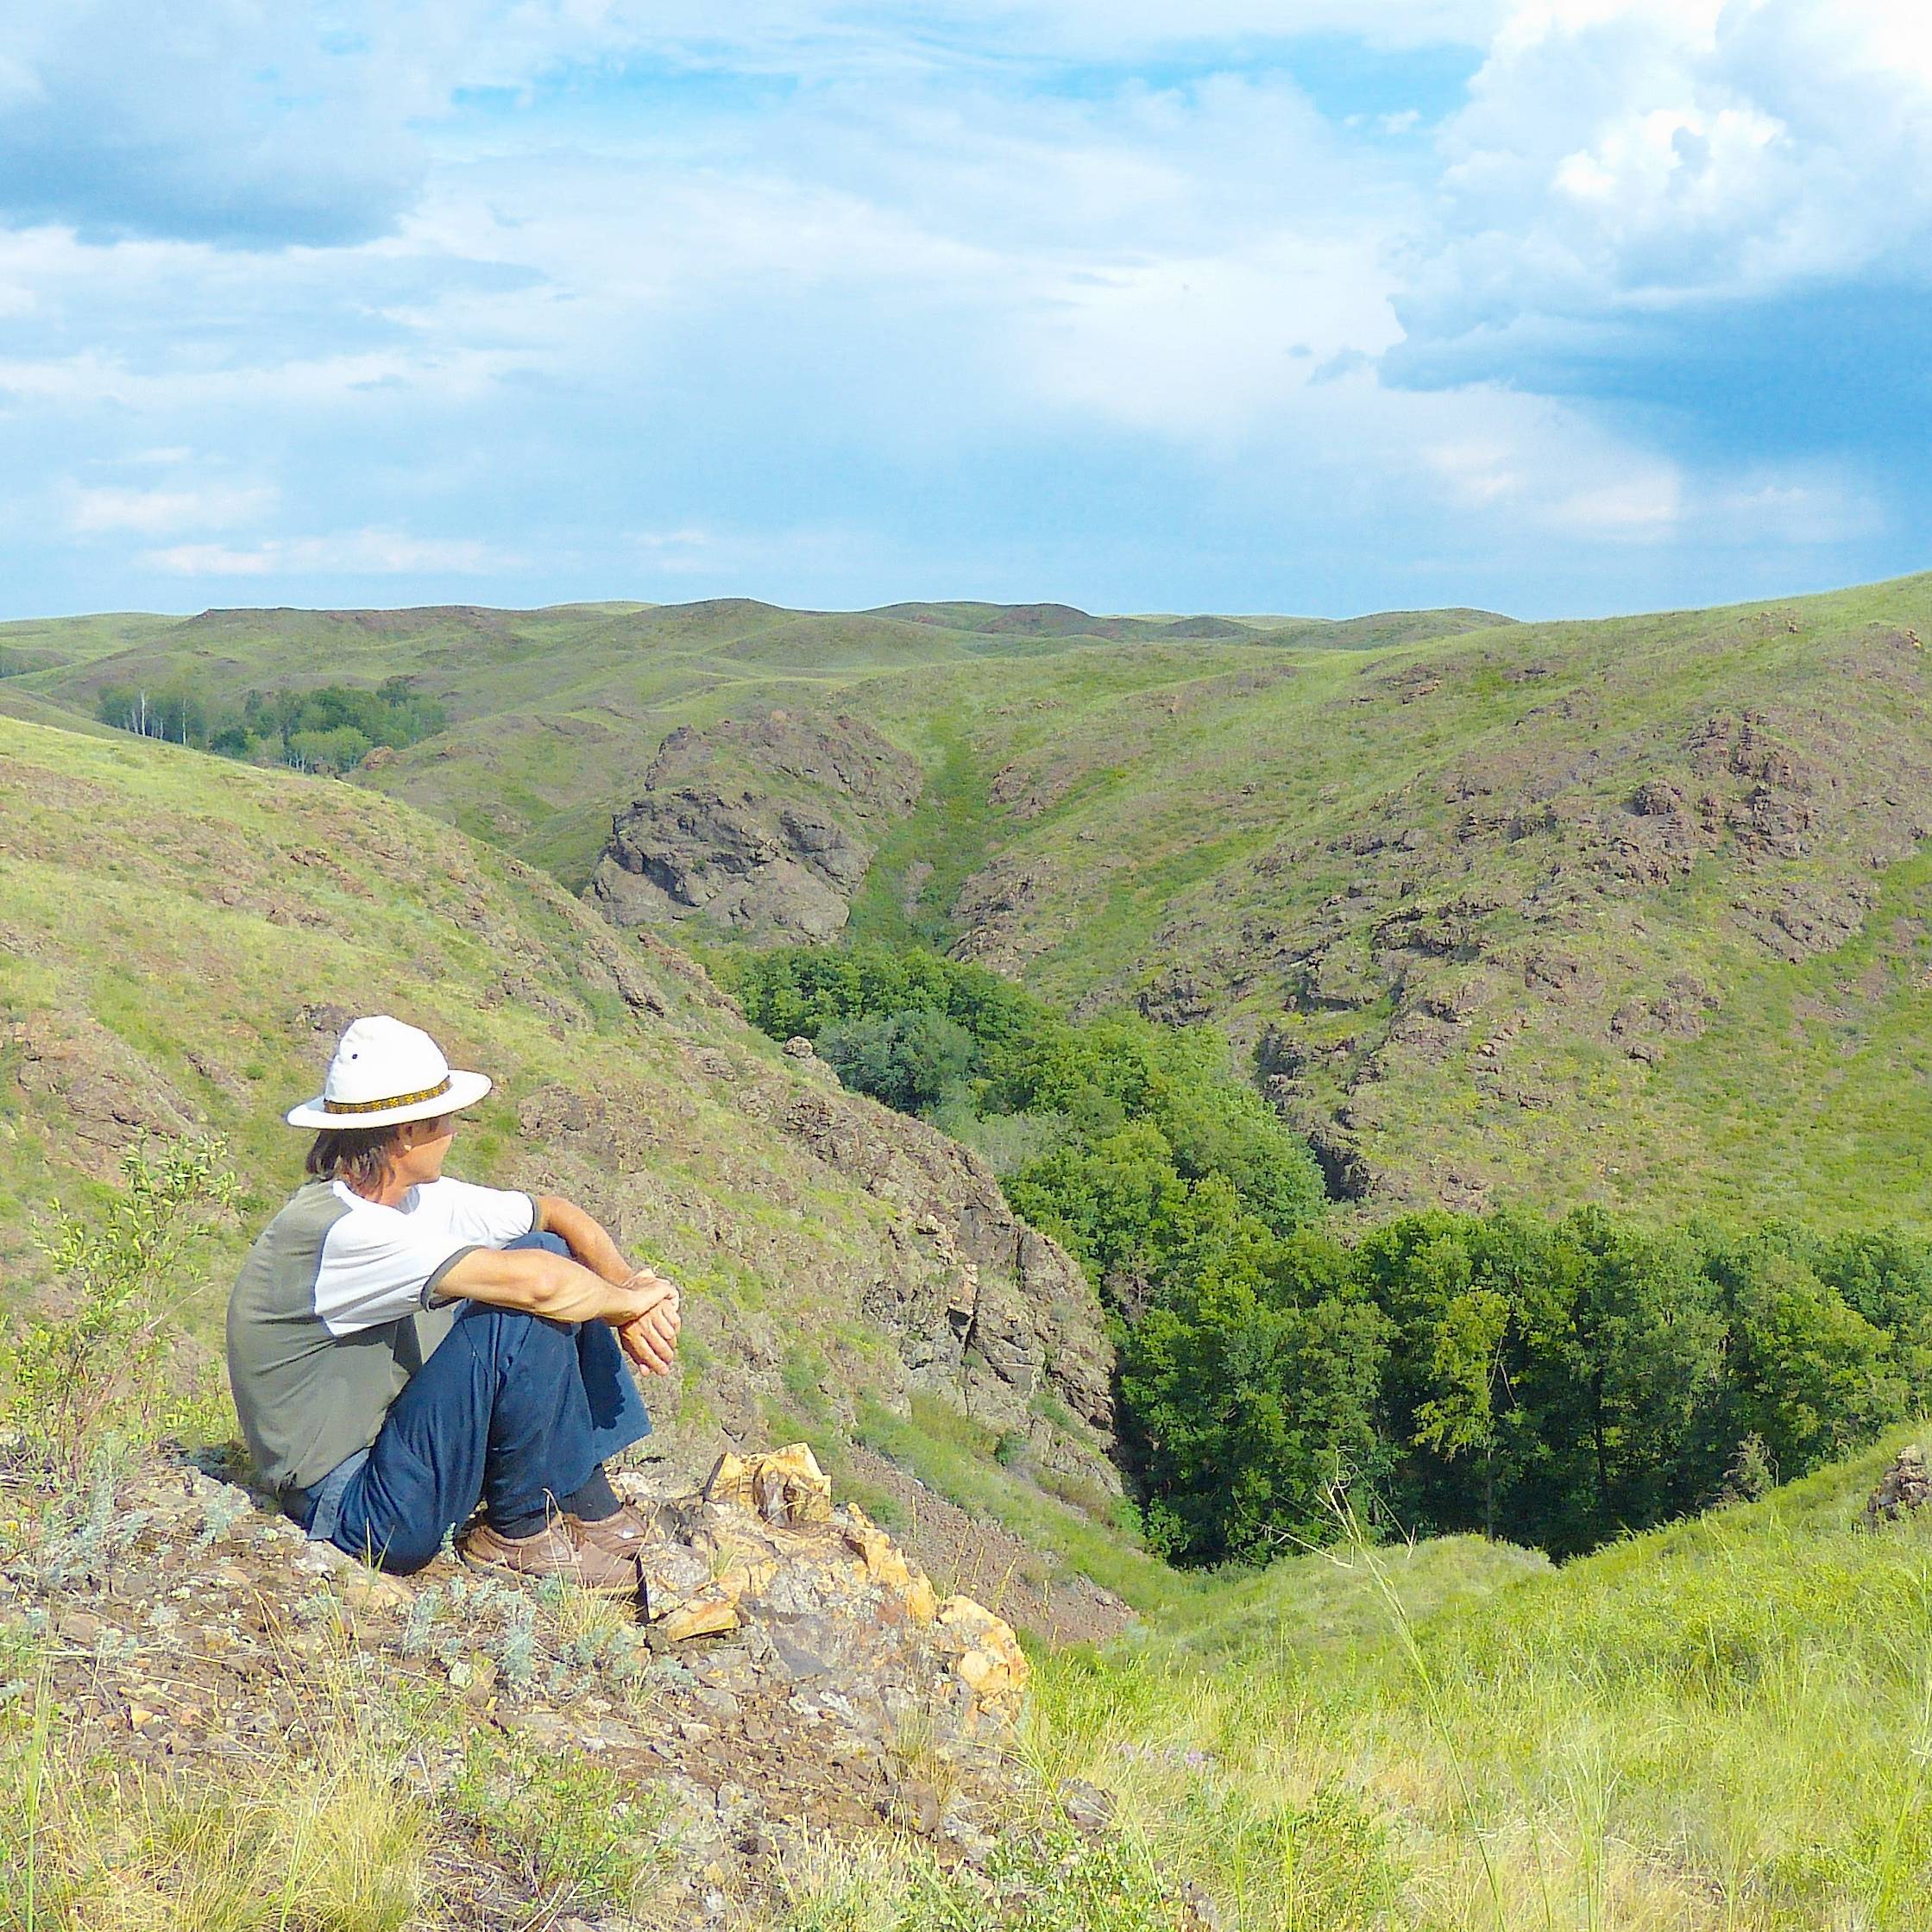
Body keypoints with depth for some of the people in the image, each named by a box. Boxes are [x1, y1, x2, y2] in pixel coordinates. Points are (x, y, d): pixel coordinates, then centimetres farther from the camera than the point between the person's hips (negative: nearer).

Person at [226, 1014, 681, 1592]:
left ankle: (589, 1506, 3)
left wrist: (629, 1284, -8)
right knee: (524, 1308, -25)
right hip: (349, 1514, -9)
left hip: (395, 1438, 9)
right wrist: (630, 1301, -15)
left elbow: (556, 1213, 10)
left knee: (552, 1253, 2)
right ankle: (519, 1532, -6)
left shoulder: (415, 1199, 2)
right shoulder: (342, 1233, -26)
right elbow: (534, 1282, -34)